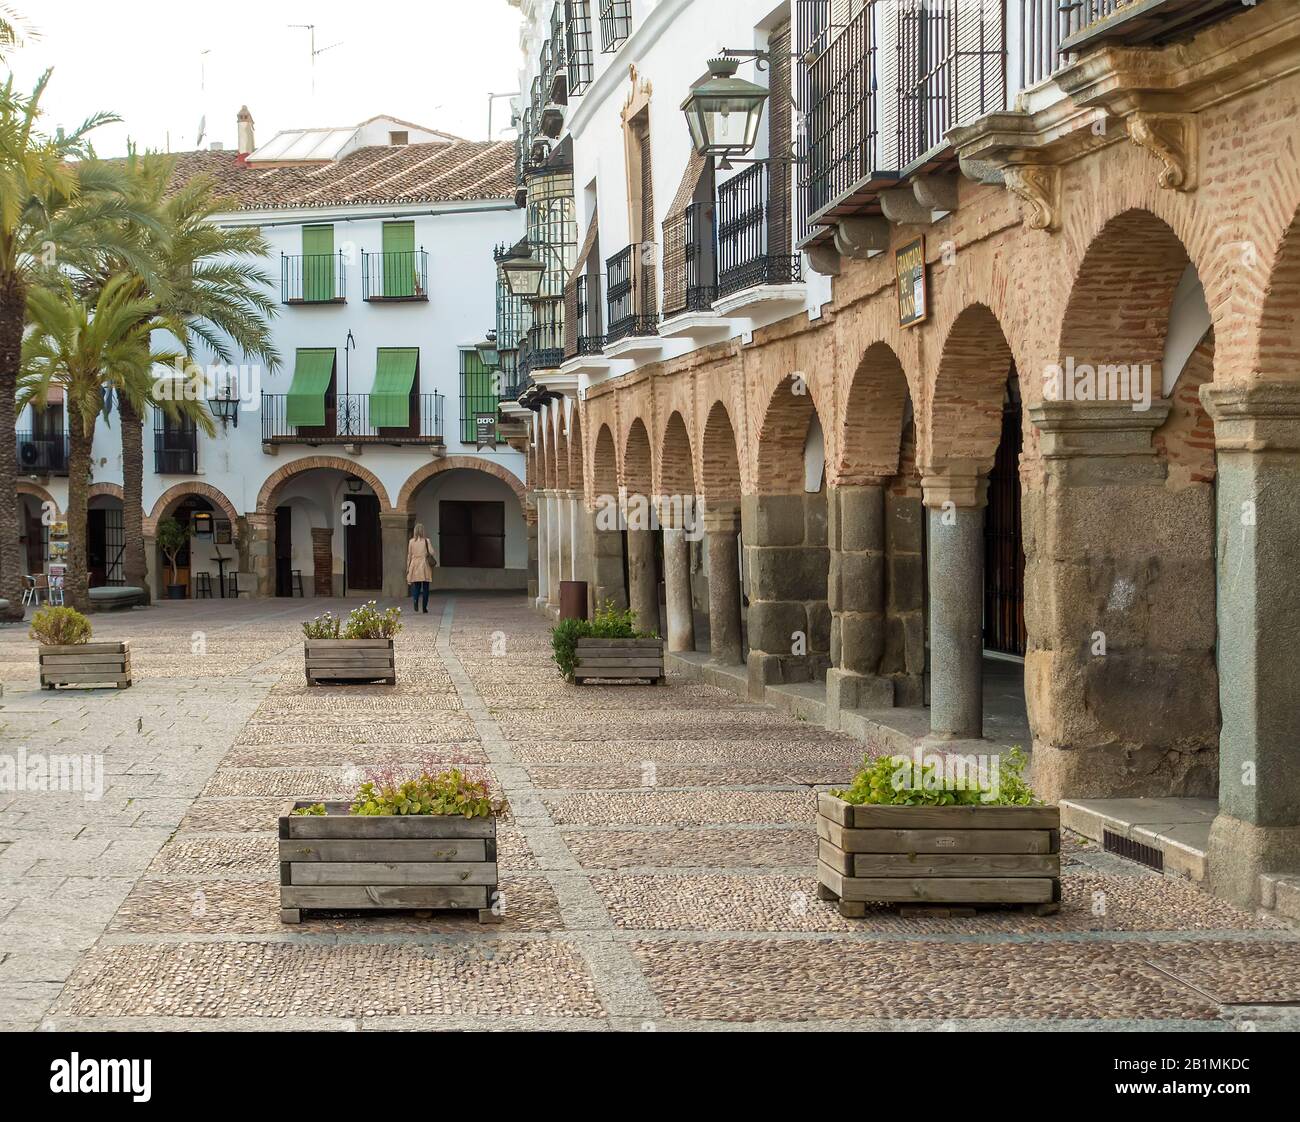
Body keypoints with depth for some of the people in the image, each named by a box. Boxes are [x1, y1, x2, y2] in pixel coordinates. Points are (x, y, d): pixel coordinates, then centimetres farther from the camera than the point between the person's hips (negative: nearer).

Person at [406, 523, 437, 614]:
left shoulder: (412, 541, 1)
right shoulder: (427, 540, -4)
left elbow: (409, 555, 5)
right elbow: (432, 553, -8)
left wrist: (408, 568, 12)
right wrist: (434, 562, 11)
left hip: (415, 565, 1)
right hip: (425, 565, -1)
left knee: (416, 586, 7)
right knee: (425, 587, 6)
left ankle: (415, 600, -22)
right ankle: (425, 607, 7)